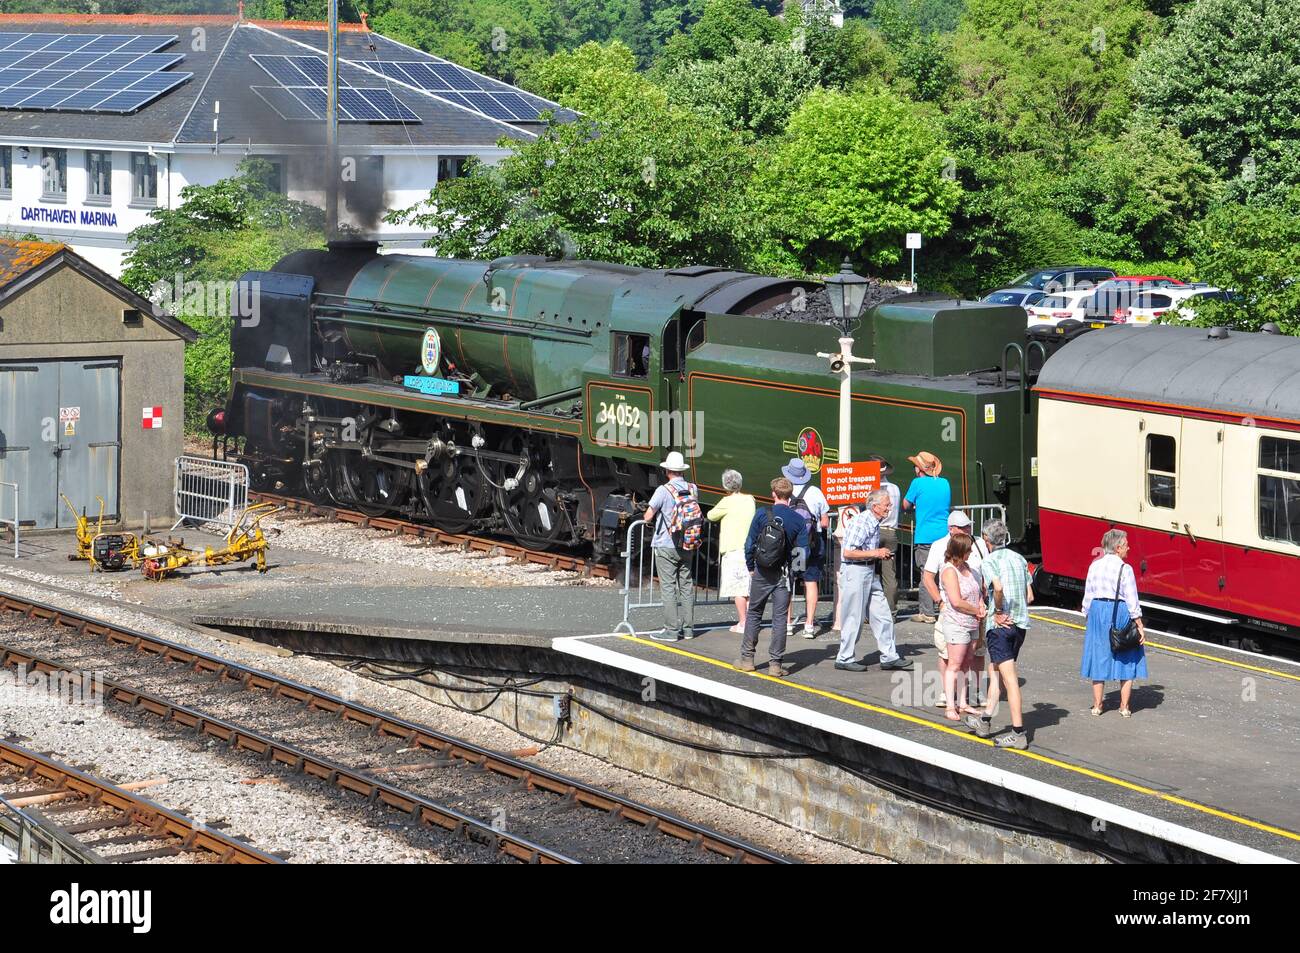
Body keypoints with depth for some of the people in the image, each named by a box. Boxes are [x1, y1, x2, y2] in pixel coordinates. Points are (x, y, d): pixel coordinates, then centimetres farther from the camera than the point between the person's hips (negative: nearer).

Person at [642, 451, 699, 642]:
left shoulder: (663, 490, -15)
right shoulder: (693, 489, 1)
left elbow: (648, 517, -12)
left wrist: (652, 517, 11)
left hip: (666, 546, -5)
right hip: (688, 547, 5)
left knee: (669, 587, -2)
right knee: (687, 585, 12)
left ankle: (672, 629, -3)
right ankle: (688, 628, 15)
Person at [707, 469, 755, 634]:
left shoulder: (727, 502, -11)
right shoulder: (749, 499, 7)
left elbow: (711, 516, 1)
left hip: (734, 550, -6)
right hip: (750, 549, 6)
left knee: (738, 589, -3)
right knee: (749, 588, 12)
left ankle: (742, 623, -3)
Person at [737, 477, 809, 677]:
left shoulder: (762, 515, -7)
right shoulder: (798, 520, -5)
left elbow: (749, 544, -4)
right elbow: (802, 552, -6)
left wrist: (751, 567, 8)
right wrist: (790, 561, 11)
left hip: (761, 572, 0)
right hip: (783, 575, 0)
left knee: (753, 614, 14)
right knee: (779, 617, 3)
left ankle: (747, 659, 17)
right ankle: (775, 663, 1)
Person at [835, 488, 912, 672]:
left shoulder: (875, 523, 12)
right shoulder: (861, 522, -19)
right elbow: (848, 552, -24)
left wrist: (881, 554, 7)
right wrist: (875, 553, -18)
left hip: (870, 572, 9)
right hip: (855, 571, -9)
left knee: (882, 616, 8)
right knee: (854, 618, -1)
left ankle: (889, 657, 13)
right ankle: (845, 659, 10)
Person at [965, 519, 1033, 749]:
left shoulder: (989, 562, -8)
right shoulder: (1019, 559, 11)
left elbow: (998, 587, -28)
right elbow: (1029, 596, 11)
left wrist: (998, 613, -14)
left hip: (1000, 625, -7)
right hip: (1020, 623, 7)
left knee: (1010, 678, -8)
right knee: (996, 671, 21)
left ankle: (1018, 733, -10)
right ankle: (985, 720, 29)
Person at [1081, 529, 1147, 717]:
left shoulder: (1094, 566, 1)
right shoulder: (1125, 569, -14)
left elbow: (1088, 596, 6)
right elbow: (1132, 601, -13)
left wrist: (1088, 615, 19)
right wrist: (1140, 627, -8)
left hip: (1097, 611, 4)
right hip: (1120, 613, -4)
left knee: (1099, 657, 13)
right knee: (1127, 660, 8)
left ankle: (1097, 705, 17)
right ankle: (1124, 707, 10)